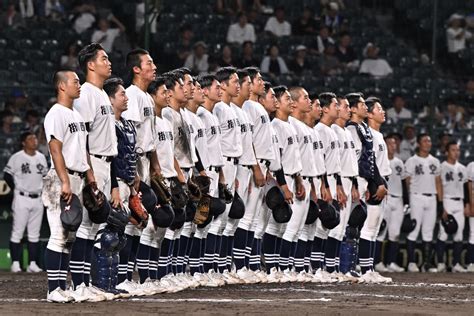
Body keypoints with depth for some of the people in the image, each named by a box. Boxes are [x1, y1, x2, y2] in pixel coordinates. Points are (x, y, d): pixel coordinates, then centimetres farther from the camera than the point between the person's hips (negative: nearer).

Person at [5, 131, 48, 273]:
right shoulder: (17, 158, -8)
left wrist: (42, 190, 9)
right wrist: (17, 190, -3)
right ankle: (15, 263, -2)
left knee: (34, 234, 7)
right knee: (17, 232, -4)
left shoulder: (41, 157, 9)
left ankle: (32, 263, 10)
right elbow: (7, 175, -4)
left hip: (37, 199, 6)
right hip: (22, 199, -6)